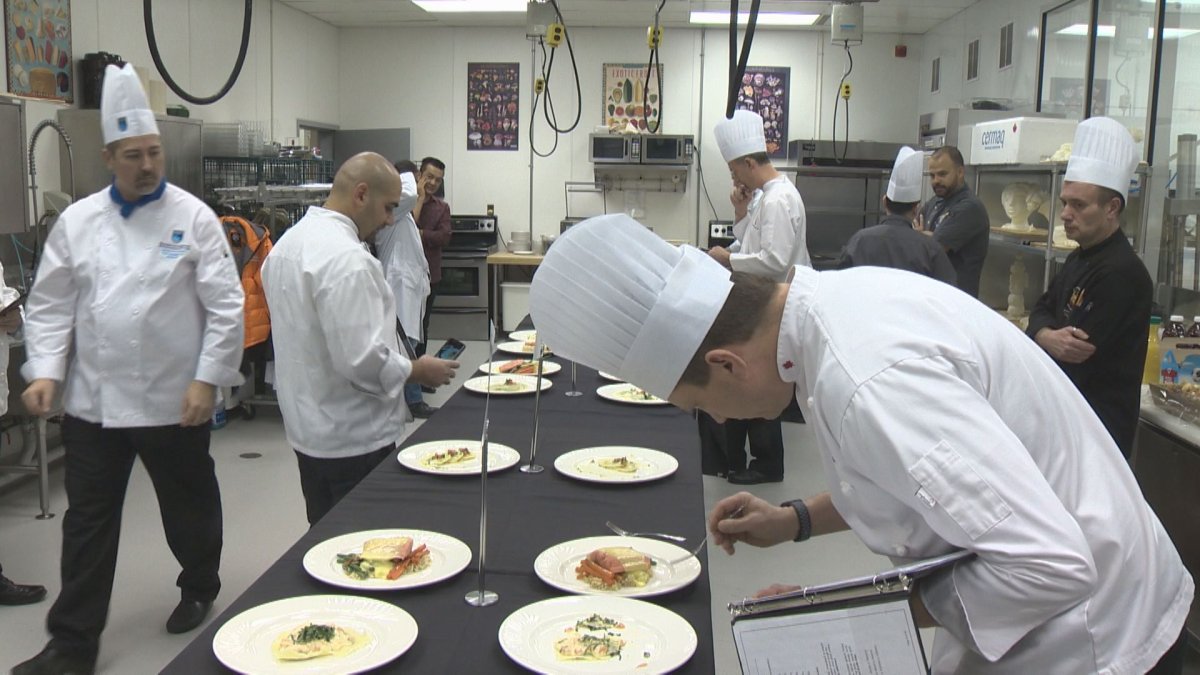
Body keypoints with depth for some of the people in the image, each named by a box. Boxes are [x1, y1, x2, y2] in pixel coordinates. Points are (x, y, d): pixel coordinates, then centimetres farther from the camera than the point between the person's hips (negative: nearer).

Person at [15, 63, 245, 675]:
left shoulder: (192, 217, -5)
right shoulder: (77, 221, 4)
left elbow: (225, 306, -7)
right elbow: (50, 305, 7)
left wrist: (207, 379, -12)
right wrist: (45, 370, -6)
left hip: (174, 400, -2)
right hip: (93, 401, 3)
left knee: (190, 508, 14)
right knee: (88, 522, 8)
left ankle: (200, 589, 40)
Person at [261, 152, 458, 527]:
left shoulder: (289, 243, 9)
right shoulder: (345, 258, -24)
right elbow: (360, 360, -28)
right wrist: (418, 371, -12)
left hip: (309, 430, 10)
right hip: (353, 440, -9)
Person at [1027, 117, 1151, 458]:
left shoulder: (1120, 274, -21)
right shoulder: (1080, 258, 11)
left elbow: (1079, 354, -24)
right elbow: (1042, 311, 6)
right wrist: (1050, 338, -17)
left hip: (1097, 428, -9)